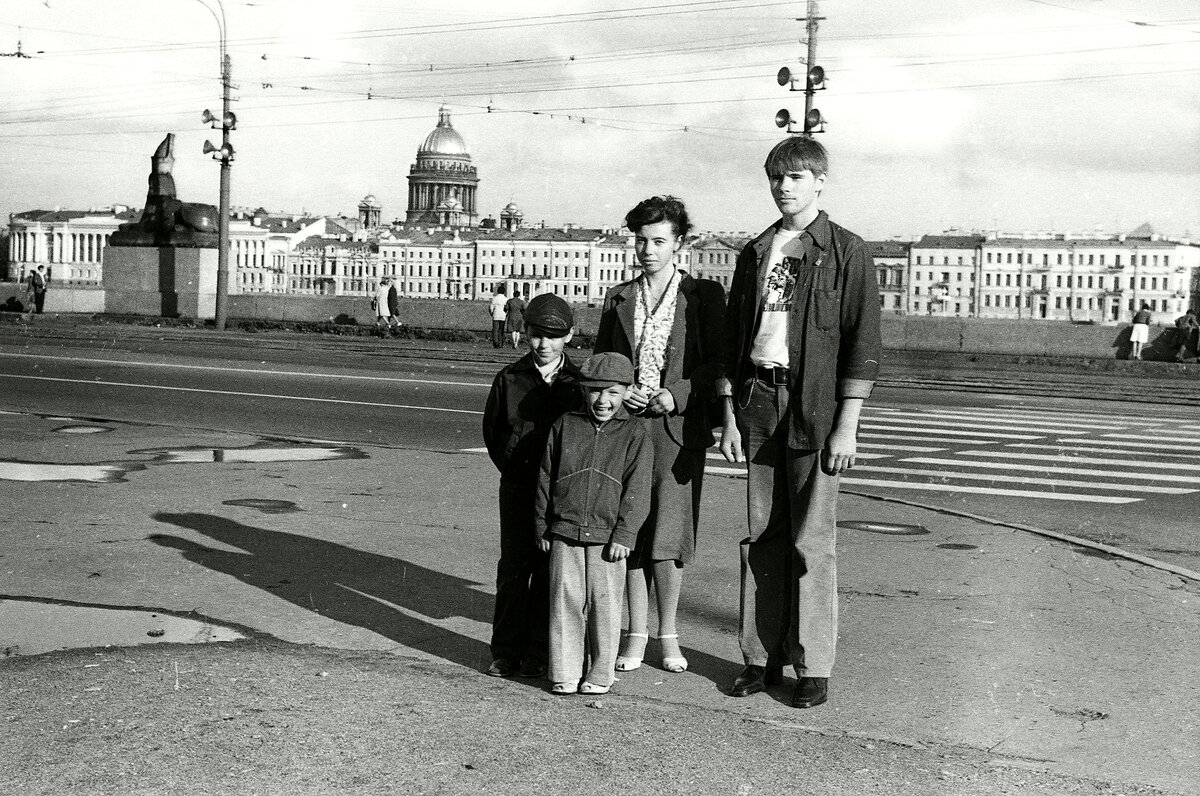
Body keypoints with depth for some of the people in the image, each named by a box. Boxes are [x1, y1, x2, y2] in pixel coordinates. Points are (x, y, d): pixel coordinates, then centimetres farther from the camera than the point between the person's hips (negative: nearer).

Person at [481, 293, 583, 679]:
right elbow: (492, 431, 13)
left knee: (548, 570, 3)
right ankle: (506, 651, 10)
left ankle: (537, 652, 12)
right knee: (513, 567, 3)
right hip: (518, 486, 1)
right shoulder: (509, 379, 4)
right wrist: (512, 467, 7)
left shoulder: (578, 383, 2)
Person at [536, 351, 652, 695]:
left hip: (608, 536, -1)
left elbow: (636, 489, -2)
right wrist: (543, 527, 8)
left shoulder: (633, 433, 0)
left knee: (604, 603, 3)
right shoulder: (565, 425, 6)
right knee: (565, 599, 3)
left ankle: (601, 673, 16)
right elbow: (545, 479, 10)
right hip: (564, 532, 2)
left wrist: (624, 534, -8)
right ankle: (565, 672, 14)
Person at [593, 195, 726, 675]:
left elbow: (718, 362, 2)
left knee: (667, 536, -4)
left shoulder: (703, 295, 5)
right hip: (624, 423, 3)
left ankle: (668, 631, 13)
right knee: (631, 532, 3)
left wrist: (679, 394, -11)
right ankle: (637, 633, 14)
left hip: (676, 426, -3)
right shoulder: (618, 298, 14)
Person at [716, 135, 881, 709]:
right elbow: (732, 339, 15)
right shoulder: (754, 253, 14)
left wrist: (846, 426, -10)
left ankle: (813, 667, 7)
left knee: (811, 540, -2)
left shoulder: (845, 252, 0)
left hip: (815, 405, -4)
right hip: (757, 402, 4)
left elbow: (863, 344, -5)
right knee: (762, 537, 7)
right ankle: (761, 657, 15)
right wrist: (730, 415, 8)